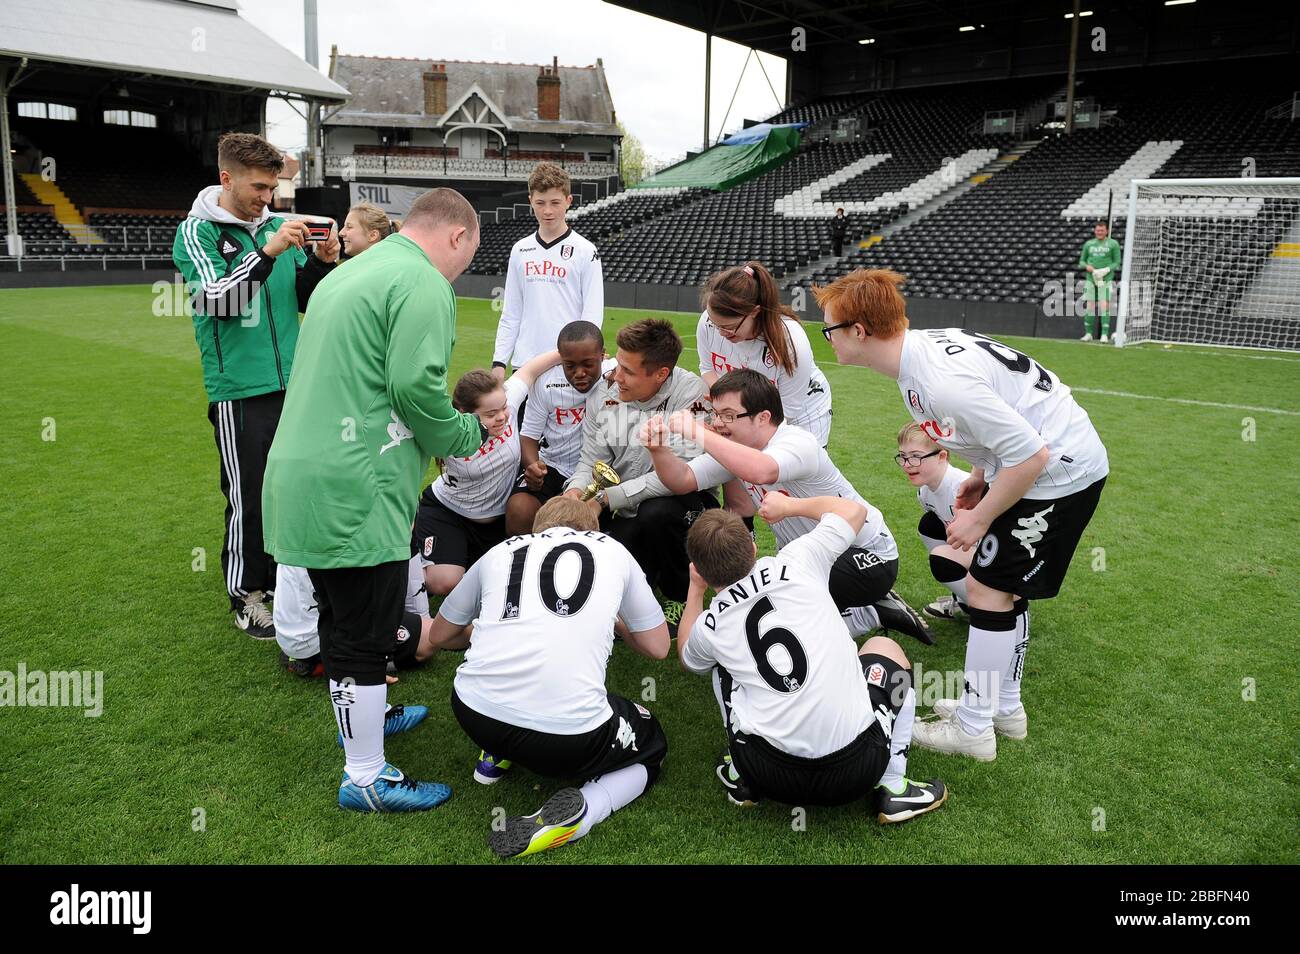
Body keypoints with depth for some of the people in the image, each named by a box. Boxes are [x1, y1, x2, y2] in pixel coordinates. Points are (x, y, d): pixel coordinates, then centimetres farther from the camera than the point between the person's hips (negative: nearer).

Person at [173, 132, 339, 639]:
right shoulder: (197, 231, -4)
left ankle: (278, 578, 30)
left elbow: (304, 300, 13)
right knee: (248, 497, 0)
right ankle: (246, 596, 16)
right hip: (239, 388, -5)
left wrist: (319, 262, -6)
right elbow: (217, 299, -17)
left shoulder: (276, 226, 9)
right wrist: (268, 252, -24)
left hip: (291, 382, 5)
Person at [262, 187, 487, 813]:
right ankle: (366, 778, 14)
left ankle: (359, 713, 44)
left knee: (340, 618, 25)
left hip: (301, 480, 10)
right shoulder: (424, 283, -10)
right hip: (354, 493, -10)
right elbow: (414, 386, -19)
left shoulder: (350, 273, 21)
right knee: (364, 637, 2)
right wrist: (465, 435, 0)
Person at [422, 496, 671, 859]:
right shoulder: (612, 550, 15)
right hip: (569, 736, -4)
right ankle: (581, 808, 0)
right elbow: (658, 648, 19)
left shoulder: (501, 551, 18)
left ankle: (498, 754, 22)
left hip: (473, 714, 4)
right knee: (652, 747, 27)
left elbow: (439, 637, 29)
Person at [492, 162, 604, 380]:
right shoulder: (520, 250, 11)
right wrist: (499, 361, 5)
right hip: (524, 363, 4)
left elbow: (593, 316, -4)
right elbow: (510, 315, 13)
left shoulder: (586, 252, -1)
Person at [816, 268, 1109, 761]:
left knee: (987, 591, -3)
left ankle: (972, 729, 12)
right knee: (1003, 588, 18)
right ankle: (1004, 707, 33)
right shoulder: (922, 344, 0)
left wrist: (980, 518, -15)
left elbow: (1030, 456, -28)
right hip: (1047, 456, 10)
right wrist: (980, 474, 10)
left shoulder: (941, 382, -31)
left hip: (1059, 471, -10)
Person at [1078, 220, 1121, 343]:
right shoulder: (1088, 244, 13)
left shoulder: (1113, 244, 4)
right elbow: (1081, 261, 16)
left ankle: (1104, 334, -9)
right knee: (1090, 307, 2)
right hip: (1090, 279, 3)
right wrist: (1087, 266, -6)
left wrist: (1105, 270, -15)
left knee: (1104, 306, -10)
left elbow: (1117, 263, 2)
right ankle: (1088, 333, 12)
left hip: (1106, 279, -3)